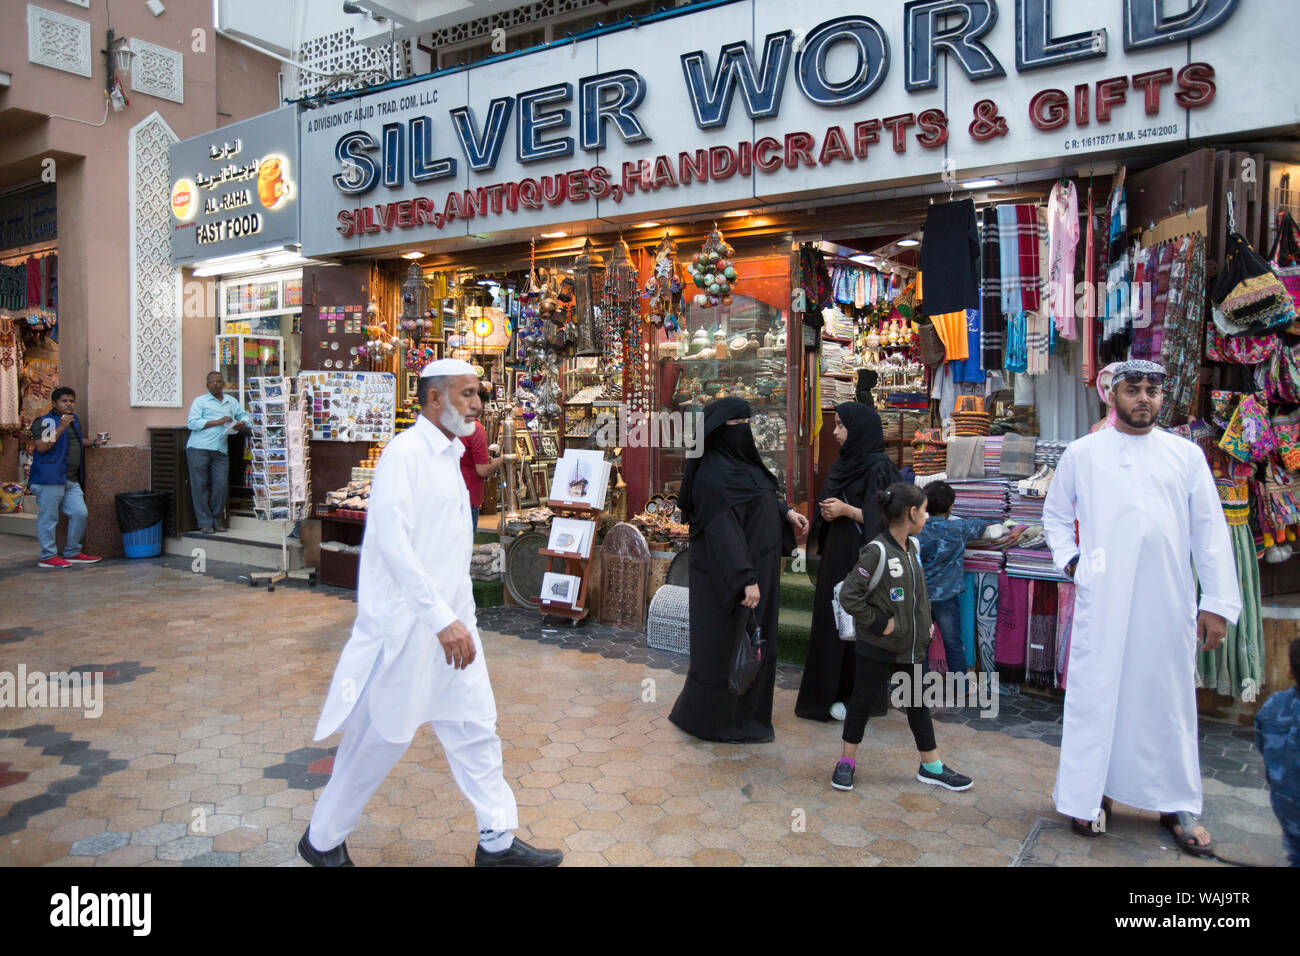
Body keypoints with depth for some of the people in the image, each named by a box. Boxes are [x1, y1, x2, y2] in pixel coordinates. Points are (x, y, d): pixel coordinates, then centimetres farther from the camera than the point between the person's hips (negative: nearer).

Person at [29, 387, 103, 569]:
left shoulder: (74, 419, 19)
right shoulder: (45, 422, -6)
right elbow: (41, 447, -18)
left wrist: (92, 443, 23)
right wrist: (60, 427, -21)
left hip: (71, 480, 8)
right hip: (50, 479, -8)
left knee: (80, 513, 4)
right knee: (48, 518, -2)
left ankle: (72, 552, 16)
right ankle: (48, 556, 4)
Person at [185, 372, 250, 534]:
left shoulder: (231, 401, 19)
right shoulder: (200, 401, 6)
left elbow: (244, 415, 29)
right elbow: (192, 423, -6)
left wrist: (242, 424, 5)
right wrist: (218, 422, -11)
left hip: (220, 450, 3)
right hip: (199, 448, -3)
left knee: (220, 485, -2)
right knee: (200, 486, -1)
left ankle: (216, 520, 11)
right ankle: (205, 522, 4)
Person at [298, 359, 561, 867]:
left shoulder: (448, 455, 13)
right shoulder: (405, 452, -15)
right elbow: (393, 543, -24)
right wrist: (442, 619, -26)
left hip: (449, 623, 9)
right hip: (406, 625, -8)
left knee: (475, 728, 11)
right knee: (381, 737, 5)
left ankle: (497, 841, 23)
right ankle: (322, 841, 27)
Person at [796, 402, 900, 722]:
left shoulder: (880, 468, -14)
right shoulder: (844, 464, 11)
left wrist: (847, 510, -20)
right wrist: (826, 513, -2)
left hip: (862, 559, -8)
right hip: (837, 555, 8)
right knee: (830, 622, 11)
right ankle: (831, 690, 23)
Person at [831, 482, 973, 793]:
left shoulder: (913, 547, 5)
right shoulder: (877, 551, -21)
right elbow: (849, 595, -23)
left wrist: (924, 623, 9)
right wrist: (878, 624, -18)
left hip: (910, 645, 8)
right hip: (877, 649, -7)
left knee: (918, 703, 16)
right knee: (863, 701, 7)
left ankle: (931, 766, 29)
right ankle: (847, 760, 24)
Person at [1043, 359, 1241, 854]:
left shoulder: (1186, 455, 8)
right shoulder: (1082, 453, 7)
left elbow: (1210, 532, 6)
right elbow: (1055, 513, 16)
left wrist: (1218, 603, 0)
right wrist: (1069, 559, 1)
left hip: (1168, 603, 1)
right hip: (1103, 601, -1)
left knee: (1170, 698, 9)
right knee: (1097, 693, 2)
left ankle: (1175, 805, 23)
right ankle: (1091, 794, 16)